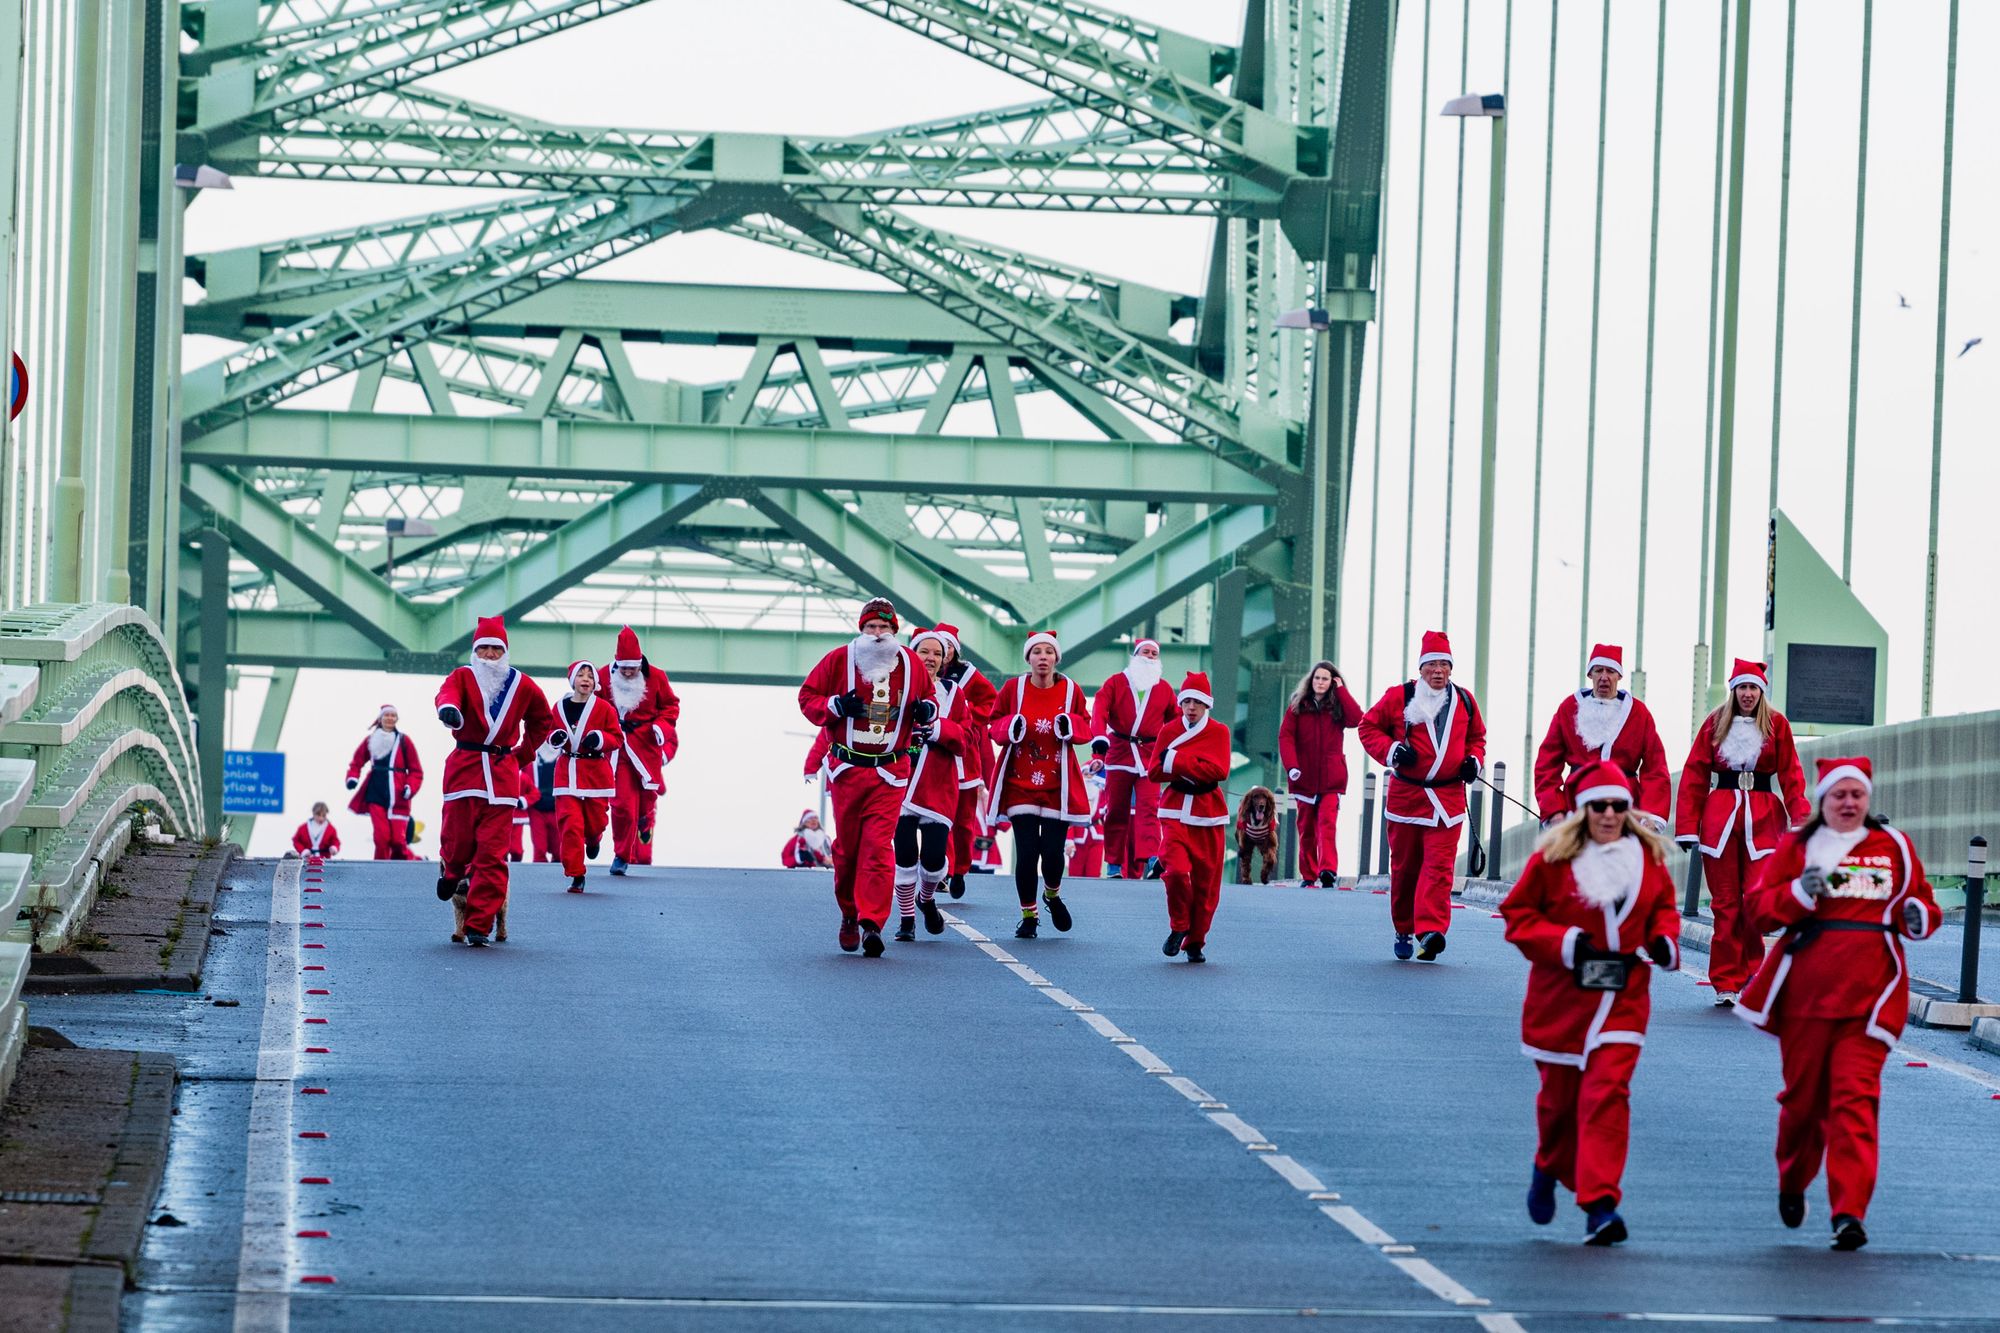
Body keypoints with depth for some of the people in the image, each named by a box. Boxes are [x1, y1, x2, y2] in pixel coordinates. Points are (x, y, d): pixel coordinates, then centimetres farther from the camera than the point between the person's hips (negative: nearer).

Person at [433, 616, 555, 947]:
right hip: (464, 767, -1)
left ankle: (479, 925, -4)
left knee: (493, 851, -6)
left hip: (502, 772, 1)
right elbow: (447, 694, -21)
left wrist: (523, 754, 19)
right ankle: (452, 872, 35)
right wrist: (448, 708, -44)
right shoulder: (463, 677, 3)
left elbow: (542, 720, 27)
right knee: (459, 838, -4)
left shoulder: (522, 686, 10)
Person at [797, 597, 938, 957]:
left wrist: (927, 710, -3)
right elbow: (807, 696, 3)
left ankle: (872, 923, -14)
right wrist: (834, 706, -15)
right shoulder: (840, 659, -2)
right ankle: (849, 914, 27)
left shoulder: (911, 665, 4)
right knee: (847, 846, 6)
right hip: (846, 768, 0)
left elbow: (928, 698, 20)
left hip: (890, 772, 0)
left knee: (878, 845, -12)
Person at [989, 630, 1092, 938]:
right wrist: (1011, 727, -16)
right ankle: (1028, 915, 9)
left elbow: (1086, 728, 8)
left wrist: (1070, 726, -14)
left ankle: (1052, 896, 30)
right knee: (1026, 851, -8)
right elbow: (995, 725, 6)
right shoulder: (1013, 688, -1)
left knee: (1053, 851, -4)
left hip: (1058, 783, 1)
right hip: (1020, 782, -1)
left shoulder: (1070, 690, 2)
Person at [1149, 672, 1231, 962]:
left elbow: (1219, 771, -12)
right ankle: (1179, 926, 2)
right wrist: (1194, 771, -12)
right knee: (1176, 870, -20)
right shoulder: (1169, 730, 5)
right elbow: (1155, 772, 1)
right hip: (1176, 811, 0)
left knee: (1206, 881, 2)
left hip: (1208, 815, 0)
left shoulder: (1219, 732, 1)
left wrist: (1176, 762, -13)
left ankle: (1195, 941, 18)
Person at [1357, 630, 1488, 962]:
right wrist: (1391, 751, -11)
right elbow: (1369, 727, 5)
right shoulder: (1399, 697, -1)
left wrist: (1474, 760, 4)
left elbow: (1476, 736, 23)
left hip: (1448, 796, 1)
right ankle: (1404, 931, 23)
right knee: (1404, 866, 8)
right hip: (1405, 794, -1)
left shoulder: (1464, 701, 9)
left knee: (1439, 865, -12)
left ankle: (1431, 931, -21)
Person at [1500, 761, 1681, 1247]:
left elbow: (1664, 908, 19)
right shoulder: (1553, 858, -5)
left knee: (1607, 1094, -14)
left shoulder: (1649, 857, 5)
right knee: (1560, 1095, 12)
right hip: (1561, 1000, -1)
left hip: (1622, 1000, 1)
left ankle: (1600, 1203, -18)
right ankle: (1550, 1168, 44)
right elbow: (1518, 914, -2)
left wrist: (1665, 941, -2)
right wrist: (1564, 943, -16)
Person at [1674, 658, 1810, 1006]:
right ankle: (1726, 983, 4)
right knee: (1725, 903, 0)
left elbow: (1791, 775, 5)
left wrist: (1801, 818, -8)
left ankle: (1752, 973, 5)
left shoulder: (1777, 724, 6)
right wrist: (1687, 826, -1)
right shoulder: (1715, 724, 8)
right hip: (1720, 816, 1)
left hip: (1762, 819, -1)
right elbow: (1694, 775, 6)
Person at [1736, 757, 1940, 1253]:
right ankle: (1792, 1186, 37)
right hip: (1806, 990, 0)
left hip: (1869, 994, 0)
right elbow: (1756, 909, 2)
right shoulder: (1797, 847, 7)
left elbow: (1923, 903, 20)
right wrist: (1798, 894, -15)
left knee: (1855, 1097, -12)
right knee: (1803, 1095, 9)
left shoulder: (1893, 847, 11)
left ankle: (1849, 1213, -17)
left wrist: (1918, 915, -3)